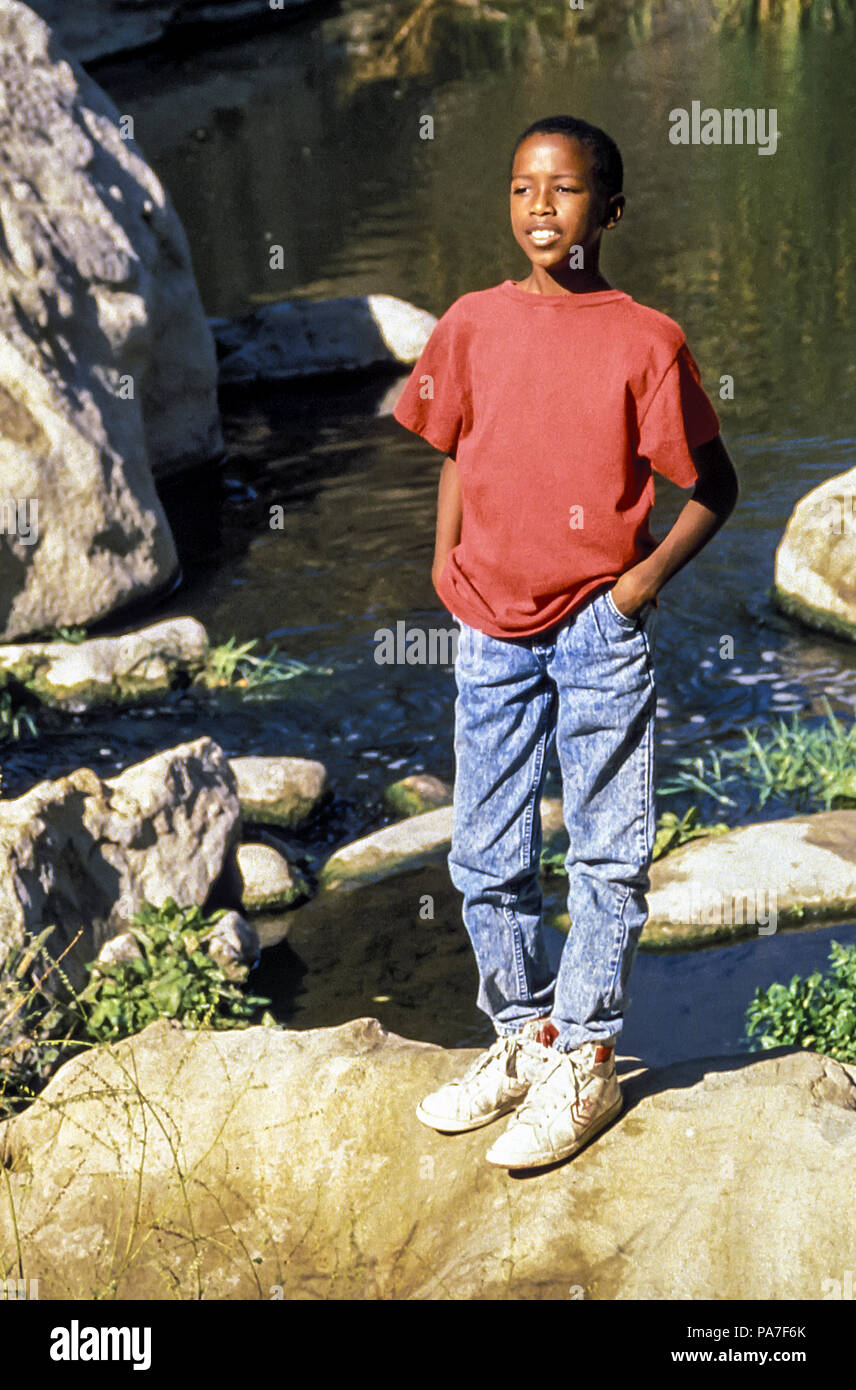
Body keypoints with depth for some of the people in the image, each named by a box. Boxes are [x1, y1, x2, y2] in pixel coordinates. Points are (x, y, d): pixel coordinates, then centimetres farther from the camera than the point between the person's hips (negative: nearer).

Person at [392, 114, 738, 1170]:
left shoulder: (644, 341, -8)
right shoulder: (472, 324, 2)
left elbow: (712, 486, -1)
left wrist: (645, 579, -10)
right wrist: (445, 560, 6)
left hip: (601, 630, -3)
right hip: (491, 628, 4)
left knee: (607, 854, 4)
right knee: (486, 857, 10)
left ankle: (584, 1061, 16)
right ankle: (522, 1035, 28)